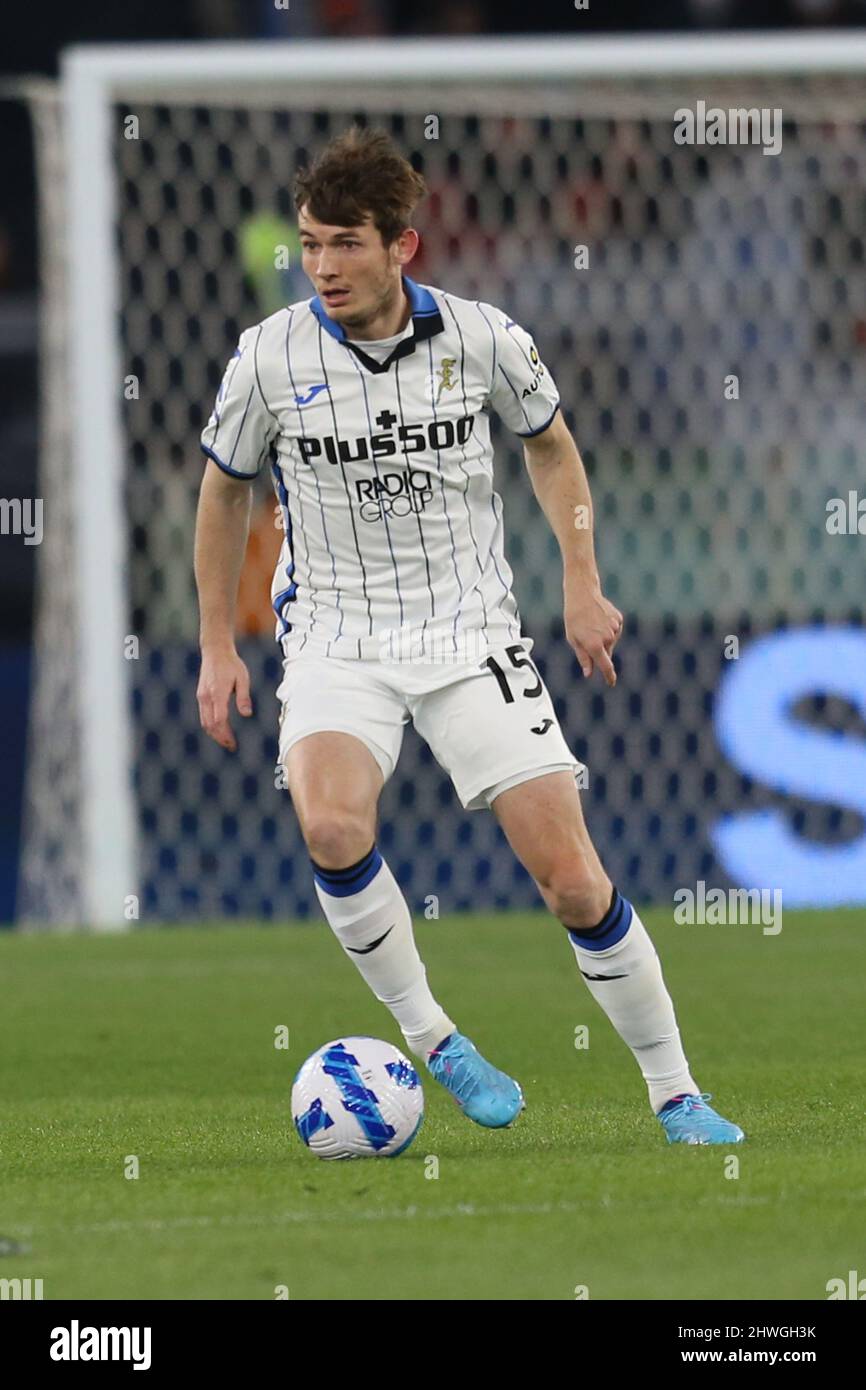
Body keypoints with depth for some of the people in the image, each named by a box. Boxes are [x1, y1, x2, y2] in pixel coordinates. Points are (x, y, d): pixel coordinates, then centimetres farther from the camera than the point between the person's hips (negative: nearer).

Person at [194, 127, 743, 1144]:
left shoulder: (482, 338, -5)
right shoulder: (270, 357, -7)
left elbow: (549, 445, 15)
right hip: (337, 635, 0)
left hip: (470, 634, 0)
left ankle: (675, 1096, 10)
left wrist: (582, 585, 8)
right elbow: (225, 490, 10)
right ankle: (430, 1041, -11)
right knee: (331, 824, -31)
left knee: (572, 879, -6)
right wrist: (217, 648, 10)